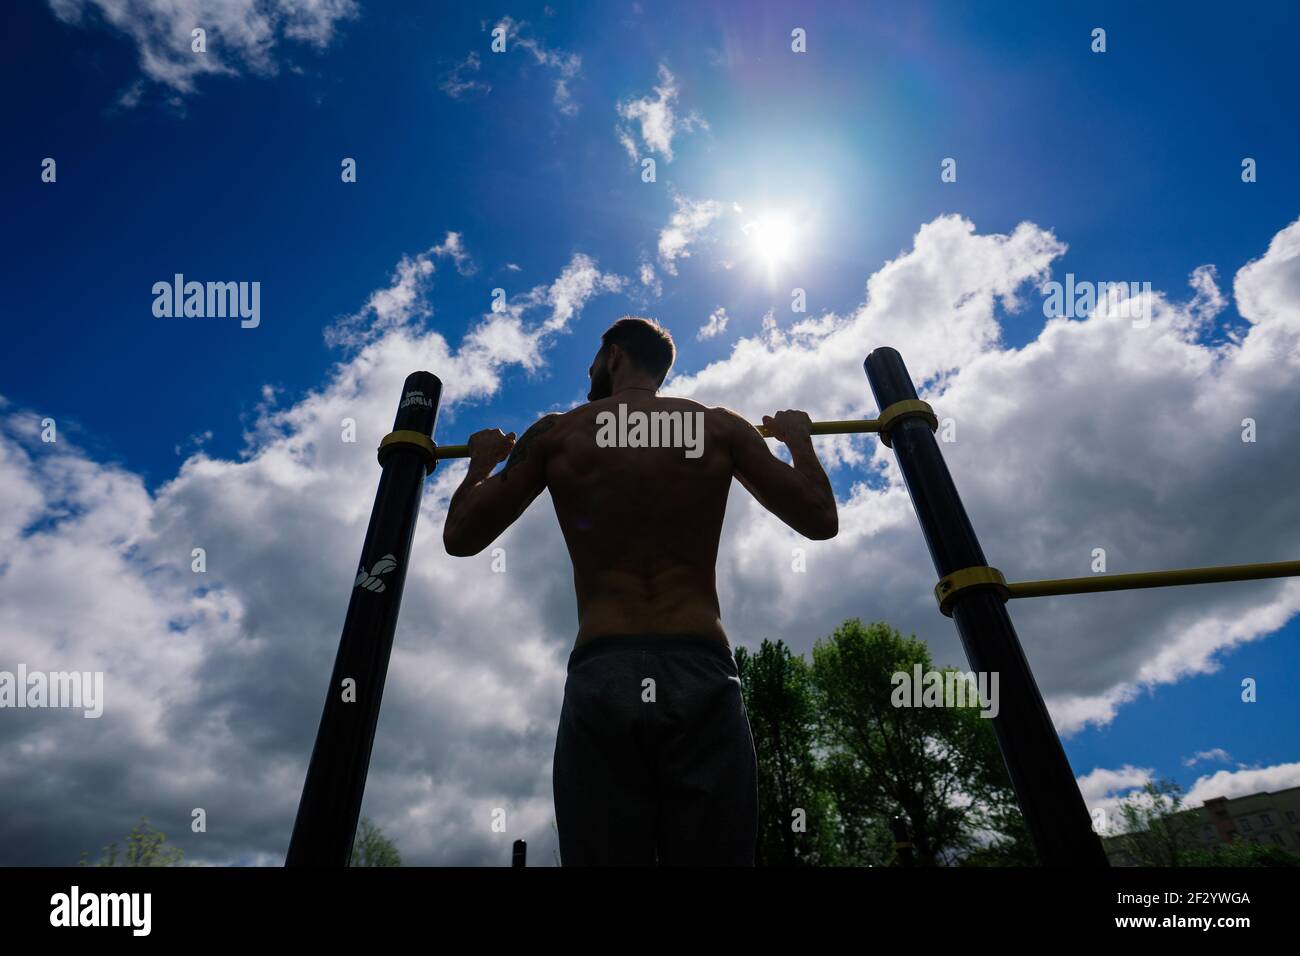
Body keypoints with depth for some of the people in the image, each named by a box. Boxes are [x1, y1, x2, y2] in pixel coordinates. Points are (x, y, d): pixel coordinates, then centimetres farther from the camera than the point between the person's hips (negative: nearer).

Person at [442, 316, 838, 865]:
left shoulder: (554, 434, 9)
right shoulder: (721, 427, 10)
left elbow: (459, 537, 14)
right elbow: (821, 521, 13)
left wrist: (483, 462, 33)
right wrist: (799, 441, 32)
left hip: (600, 679, 0)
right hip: (701, 677, 1)